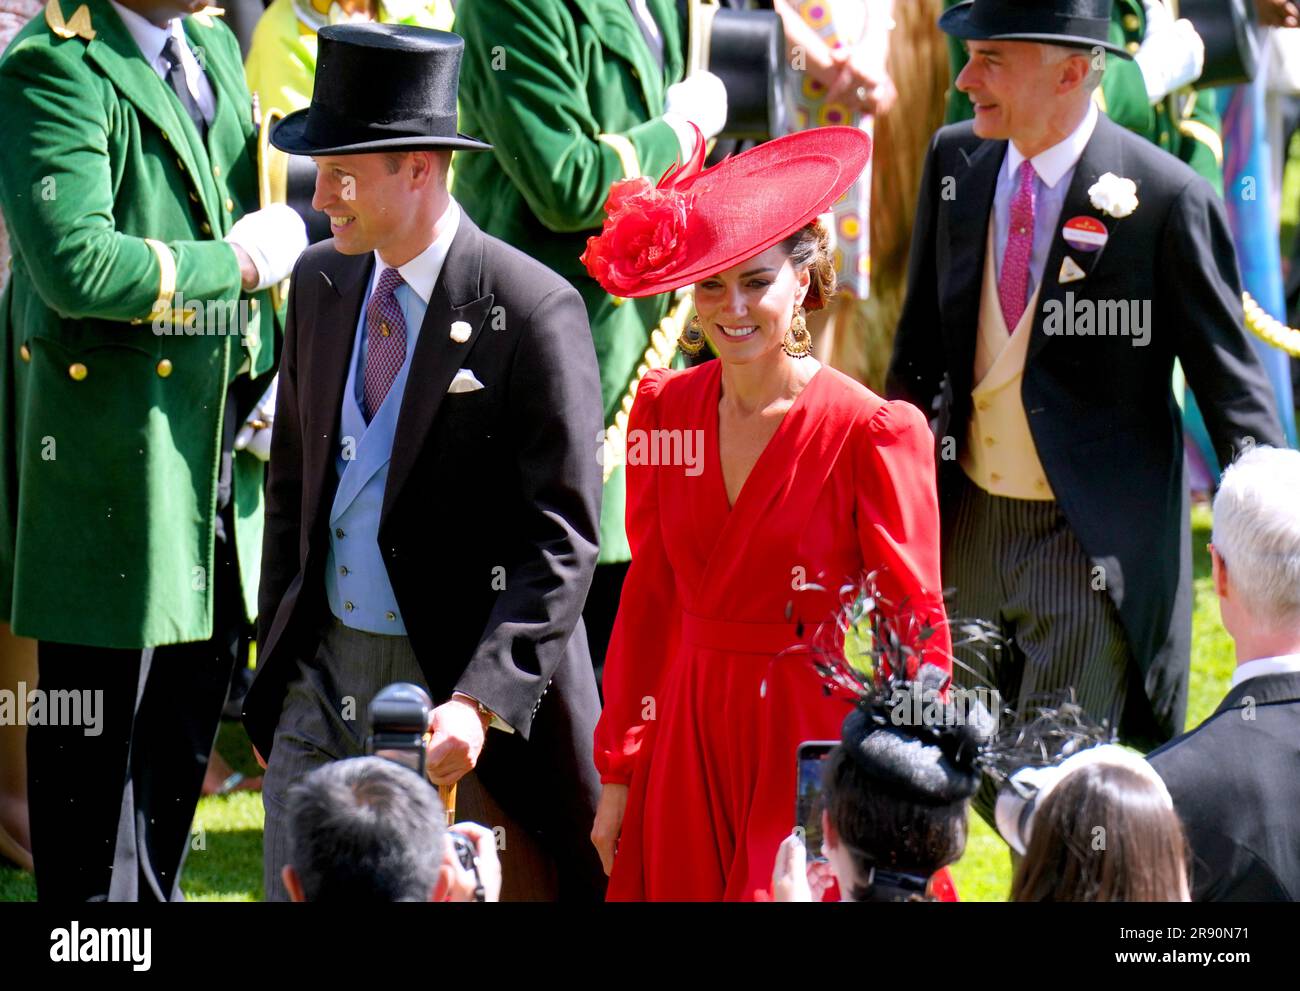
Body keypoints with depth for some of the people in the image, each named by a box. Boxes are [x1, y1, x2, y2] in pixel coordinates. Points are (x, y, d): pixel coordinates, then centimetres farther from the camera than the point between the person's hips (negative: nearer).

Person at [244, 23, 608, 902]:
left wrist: (481, 703, -25)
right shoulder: (322, 284, 7)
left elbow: (562, 542, -17)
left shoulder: (533, 310, -14)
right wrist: (276, 664, 13)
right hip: (328, 669, 6)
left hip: (459, 672, -6)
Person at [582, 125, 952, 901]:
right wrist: (618, 775, 9)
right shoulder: (665, 411, 6)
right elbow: (648, 602, 11)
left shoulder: (870, 431, -9)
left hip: (819, 742, -4)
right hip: (688, 746, 5)